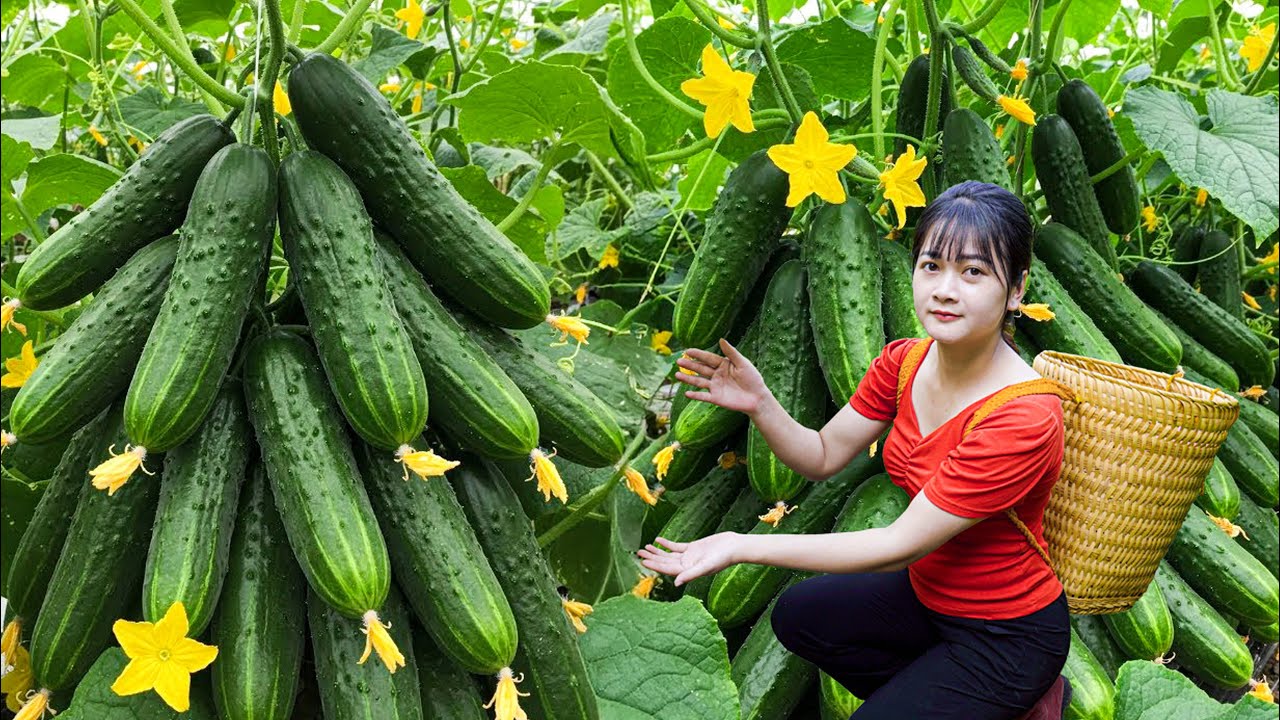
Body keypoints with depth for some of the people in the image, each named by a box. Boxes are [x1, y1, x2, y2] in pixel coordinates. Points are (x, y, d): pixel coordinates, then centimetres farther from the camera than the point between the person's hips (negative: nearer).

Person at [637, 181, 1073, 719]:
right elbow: (822, 457, -1)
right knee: (797, 614, 14)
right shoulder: (903, 362, -9)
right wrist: (760, 405, -22)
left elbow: (901, 545, -30)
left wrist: (746, 547, -31)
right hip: (929, 590, 8)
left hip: (1009, 629, -8)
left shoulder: (1025, 417, -32)